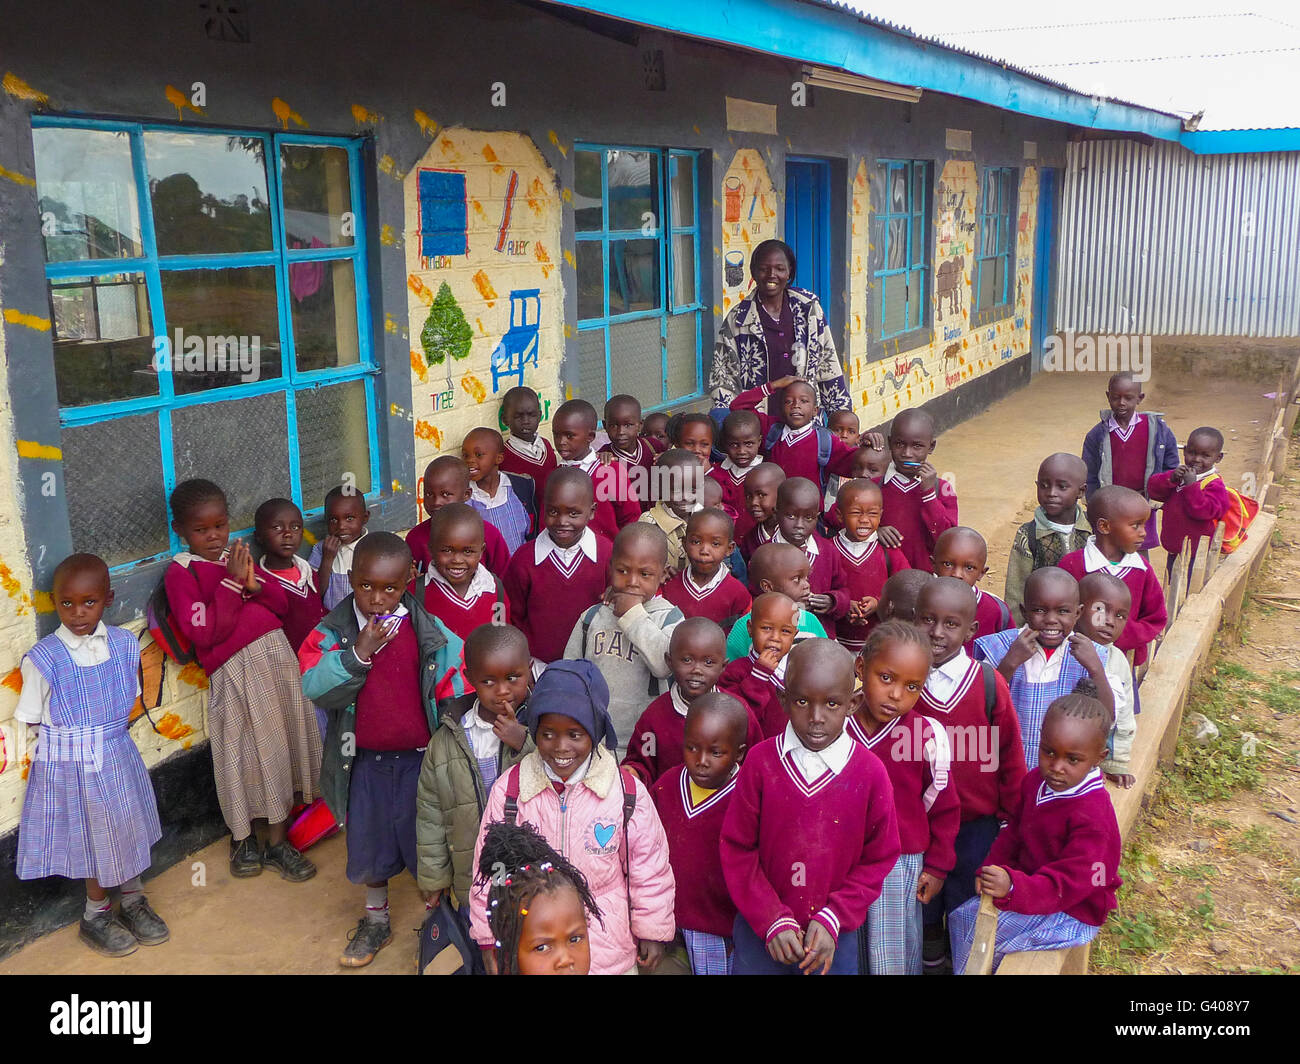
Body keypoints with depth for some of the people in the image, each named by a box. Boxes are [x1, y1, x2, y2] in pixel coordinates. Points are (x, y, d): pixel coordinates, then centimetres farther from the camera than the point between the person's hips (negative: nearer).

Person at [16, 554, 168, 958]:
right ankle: (96, 916, 35)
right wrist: (75, 741, -6)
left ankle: (132, 901, 42)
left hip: (117, 758, 4)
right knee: (95, 841, 11)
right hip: (68, 767, -3)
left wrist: (104, 730, -2)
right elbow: (32, 719, -8)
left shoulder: (124, 645, -6)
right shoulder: (43, 659, -17)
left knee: (127, 830, 18)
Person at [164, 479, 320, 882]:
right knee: (245, 754, 3)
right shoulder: (181, 572, -5)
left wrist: (253, 582, -8)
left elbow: (282, 605, 10)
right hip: (235, 671, -6)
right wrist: (231, 583, -18)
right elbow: (204, 634, -15)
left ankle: (278, 841, 23)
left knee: (282, 746, 10)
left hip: (276, 656, 6)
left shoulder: (237, 557, 13)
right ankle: (243, 836, 28)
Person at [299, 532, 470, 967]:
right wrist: (358, 652, -30)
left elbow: (455, 696, -6)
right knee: (369, 845, 18)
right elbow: (314, 688, -21)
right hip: (365, 762, 2)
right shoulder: (332, 632, -8)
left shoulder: (432, 631, -11)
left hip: (421, 759, -2)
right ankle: (376, 920, 42)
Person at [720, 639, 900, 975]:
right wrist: (772, 921, -10)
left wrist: (833, 919, -10)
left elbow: (880, 857, -3)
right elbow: (736, 848, -5)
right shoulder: (760, 761, -9)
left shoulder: (870, 771, -9)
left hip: (834, 935, 0)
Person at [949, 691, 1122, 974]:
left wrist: (1013, 888, -48)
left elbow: (1071, 882, -34)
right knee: (963, 916, 5)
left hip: (1072, 911, -8)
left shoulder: (1092, 816, -29)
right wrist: (992, 870, -6)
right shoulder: (1035, 782, -3)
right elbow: (1014, 831, 9)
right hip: (1031, 882, 8)